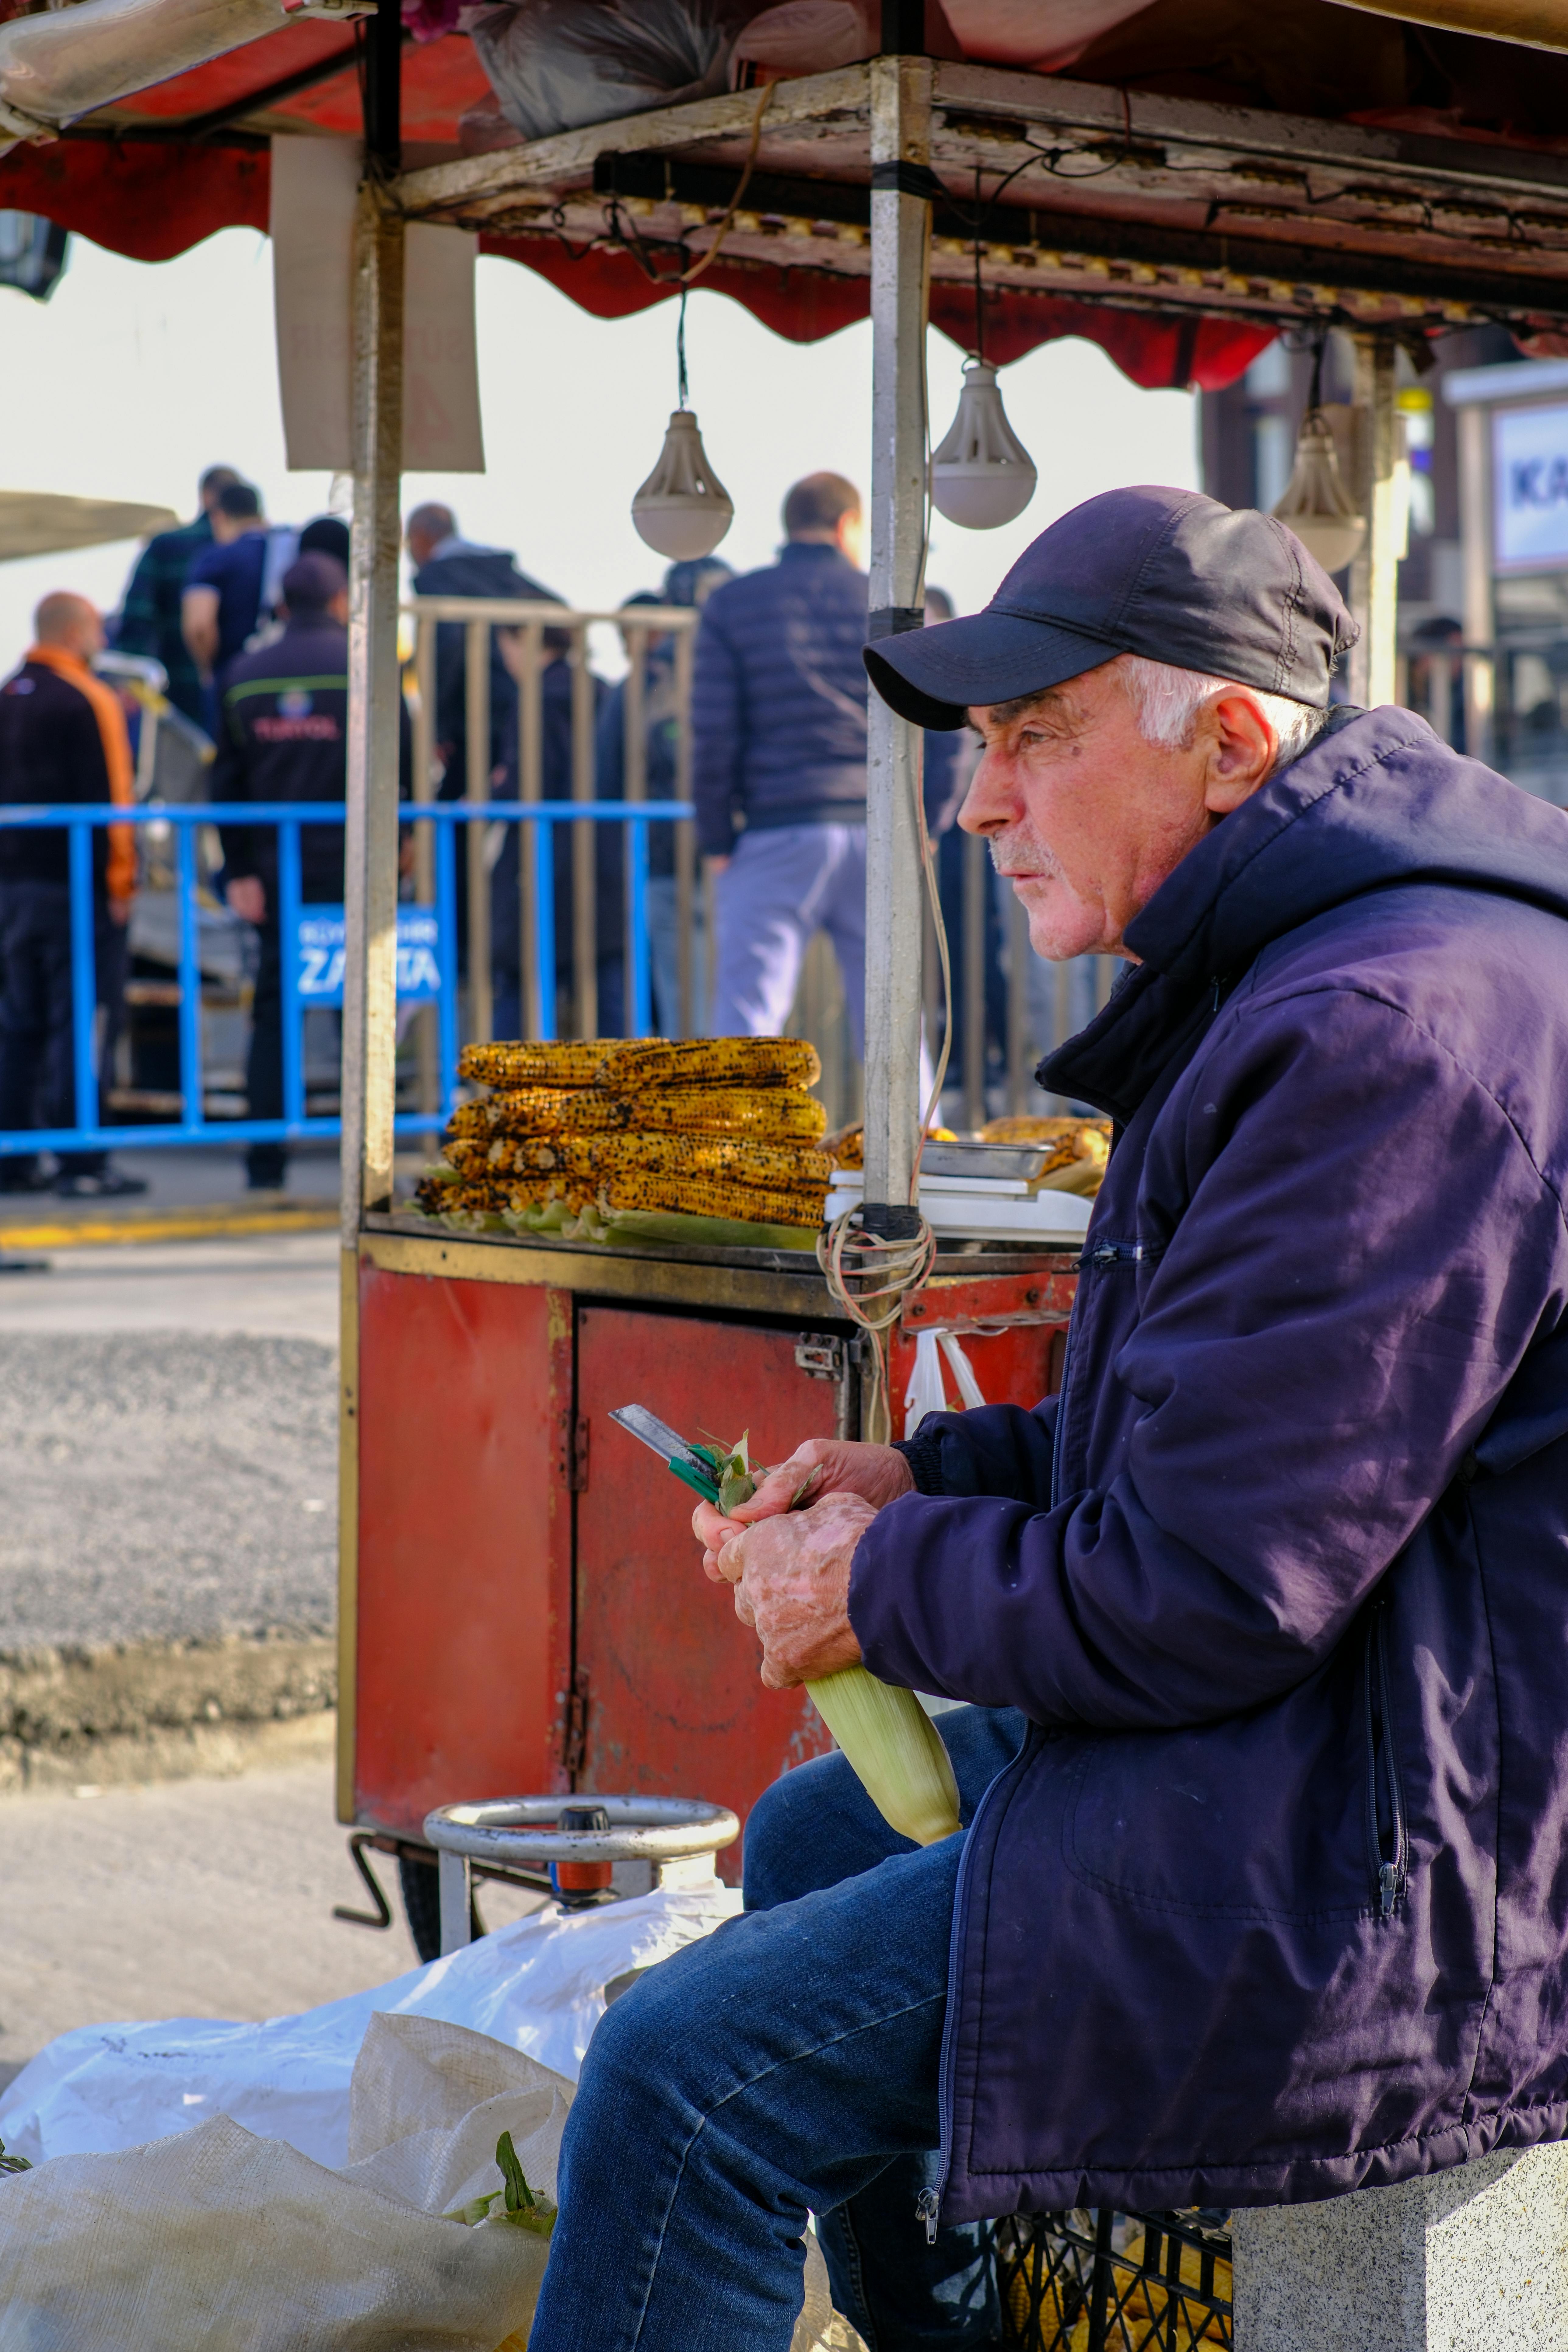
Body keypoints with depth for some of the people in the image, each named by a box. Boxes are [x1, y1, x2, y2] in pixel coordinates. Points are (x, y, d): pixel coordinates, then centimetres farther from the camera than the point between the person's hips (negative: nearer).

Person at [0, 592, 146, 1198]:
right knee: (84, 1021, -5)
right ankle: (82, 1164, -7)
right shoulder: (89, 700, -10)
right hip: (79, 886, -7)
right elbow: (108, 795, -14)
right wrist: (119, 878, -9)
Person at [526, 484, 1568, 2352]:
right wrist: (934, 1476, 8)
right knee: (813, 1830, 27)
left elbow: (1208, 1598, -24)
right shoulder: (1298, 974, 12)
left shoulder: (1387, 1036, -24)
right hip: (1340, 1748, 11)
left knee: (691, 2075, -14)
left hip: (1407, 1879, -11)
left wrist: (887, 1583, -8)